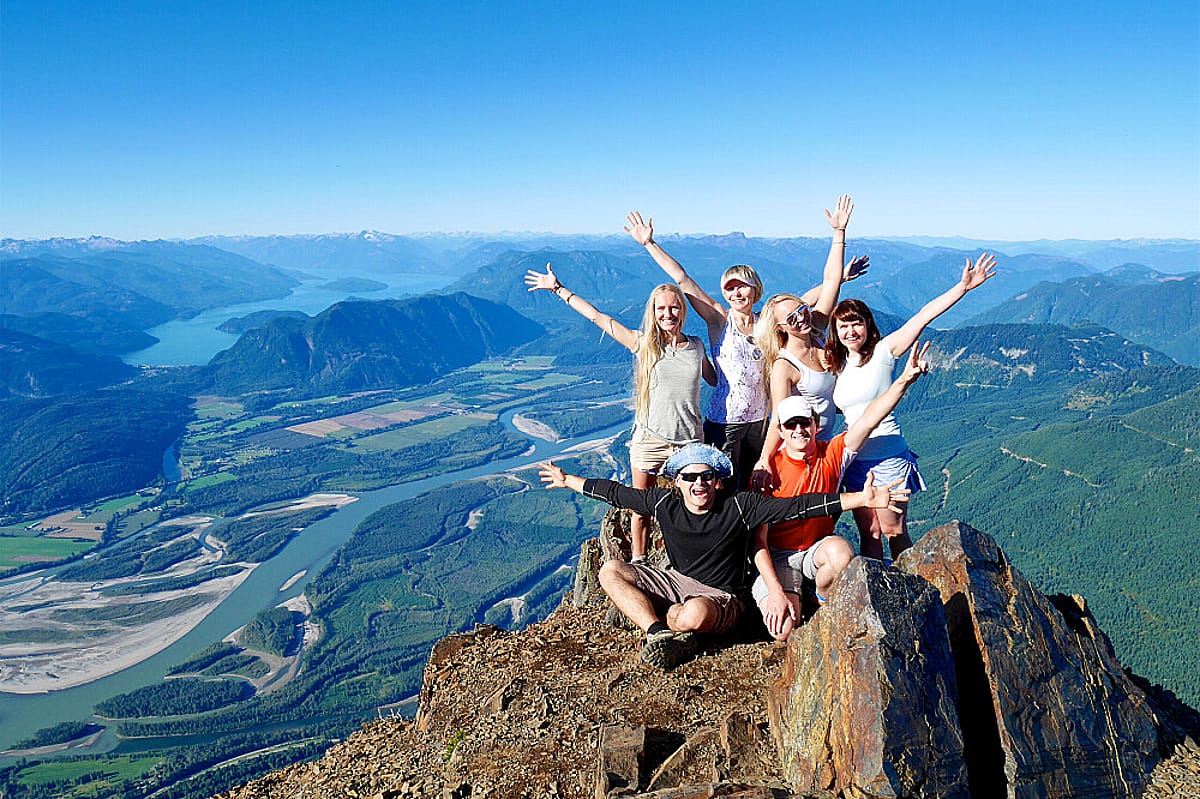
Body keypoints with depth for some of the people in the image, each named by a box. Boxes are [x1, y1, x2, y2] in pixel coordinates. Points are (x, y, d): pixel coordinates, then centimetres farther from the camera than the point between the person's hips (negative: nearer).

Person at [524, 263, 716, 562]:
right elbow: (597, 317, -1)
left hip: (688, 440, 1)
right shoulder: (643, 343, -3)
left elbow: (715, 381, 24)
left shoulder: (696, 346, 4)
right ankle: (638, 563, 28)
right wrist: (558, 288, 1)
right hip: (649, 438, -1)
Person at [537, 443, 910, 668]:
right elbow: (616, 493, 7)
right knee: (610, 571, -13)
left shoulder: (739, 506, -16)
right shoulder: (665, 503, -6)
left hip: (720, 596, -4)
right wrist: (568, 480, 16)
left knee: (695, 613, -41)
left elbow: (797, 506, -22)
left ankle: (661, 621, -5)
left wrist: (862, 499, -29)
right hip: (674, 582, 5)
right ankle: (663, 631, -22)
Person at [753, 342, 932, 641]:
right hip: (778, 558, -3)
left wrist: (904, 380, -32)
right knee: (783, 630, -26)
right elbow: (758, 540, -14)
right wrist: (776, 591, -24)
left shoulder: (831, 454, -3)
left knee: (841, 551, -35)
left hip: (817, 550, 3)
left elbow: (869, 420, -17)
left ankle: (823, 605, -3)